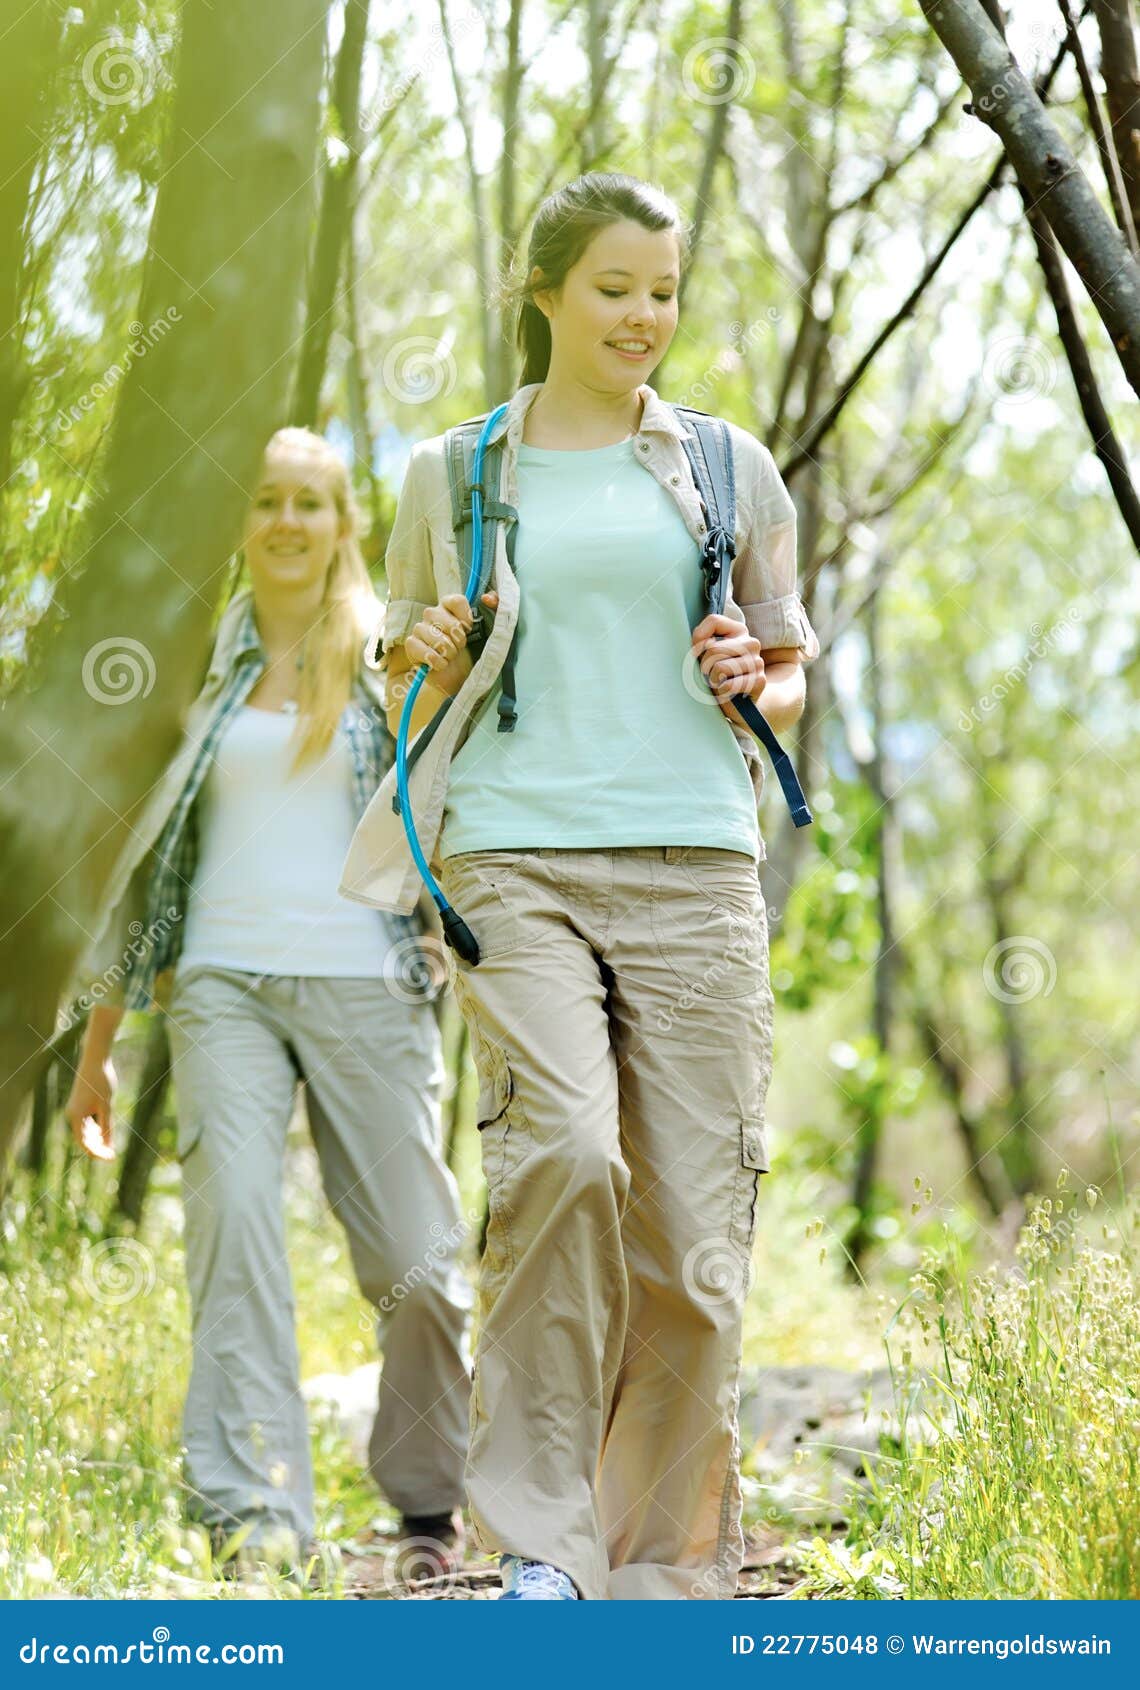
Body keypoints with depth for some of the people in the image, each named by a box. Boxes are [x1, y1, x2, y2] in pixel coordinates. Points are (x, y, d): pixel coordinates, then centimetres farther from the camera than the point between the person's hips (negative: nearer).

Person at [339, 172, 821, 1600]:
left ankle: (674, 1567, 14)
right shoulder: (453, 475, 13)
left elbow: (792, 671, 22)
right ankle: (538, 1534, -14)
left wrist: (755, 686, 0)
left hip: (693, 868, 2)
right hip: (514, 861, -1)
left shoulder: (730, 468, 15)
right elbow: (406, 690, 21)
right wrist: (431, 664, -2)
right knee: (564, 1150, -25)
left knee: (693, 1238, -2)